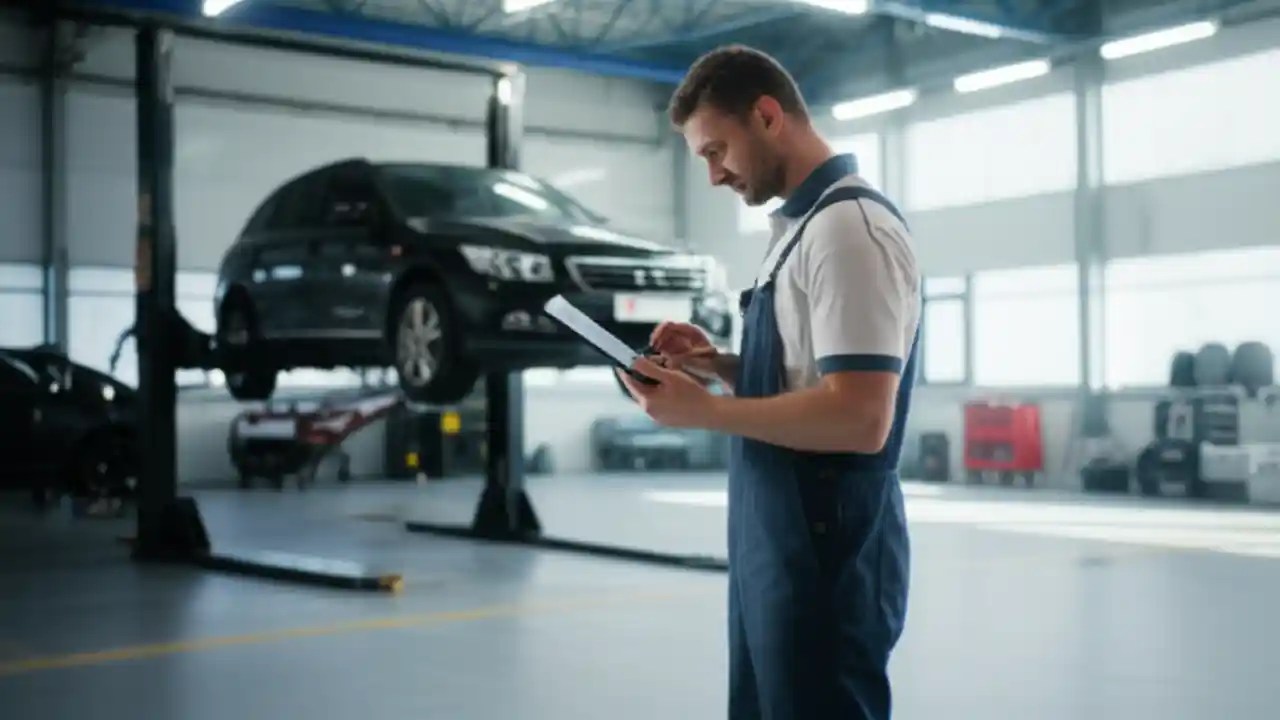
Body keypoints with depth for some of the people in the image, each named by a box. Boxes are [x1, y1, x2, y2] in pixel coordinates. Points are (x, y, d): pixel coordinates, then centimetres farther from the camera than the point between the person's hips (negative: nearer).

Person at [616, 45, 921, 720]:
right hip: (781, 543, 10)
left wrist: (705, 409, -18)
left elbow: (859, 417, -25)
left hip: (824, 551, -10)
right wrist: (719, 364, 5)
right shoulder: (802, 225, 13)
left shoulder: (849, 225, -17)